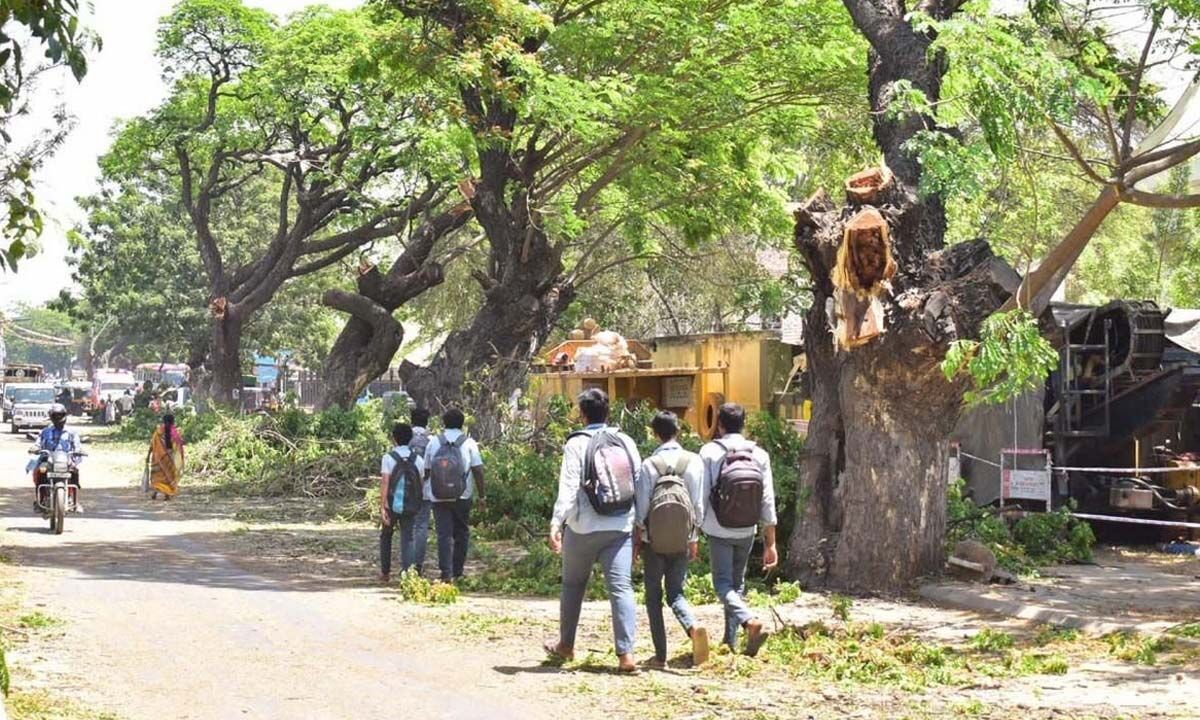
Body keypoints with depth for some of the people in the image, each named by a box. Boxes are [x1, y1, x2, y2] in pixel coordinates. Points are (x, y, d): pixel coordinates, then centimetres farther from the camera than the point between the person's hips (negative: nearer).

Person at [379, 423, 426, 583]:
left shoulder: (389, 457, -8)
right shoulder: (418, 459, 2)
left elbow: (385, 482, -15)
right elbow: (421, 483, 4)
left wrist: (382, 507, -16)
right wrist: (418, 503, 17)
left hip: (391, 504, -1)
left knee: (385, 537, 19)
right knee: (408, 539, 1)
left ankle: (385, 573, 25)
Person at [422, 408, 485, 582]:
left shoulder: (434, 442, 4)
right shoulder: (469, 443, -1)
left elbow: (427, 470, 8)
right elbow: (478, 470, -6)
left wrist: (427, 493, 19)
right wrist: (481, 494, 0)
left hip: (438, 496, 1)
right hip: (462, 496, -1)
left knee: (444, 534, 0)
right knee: (461, 532, 14)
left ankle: (446, 573, -9)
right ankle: (458, 572, 16)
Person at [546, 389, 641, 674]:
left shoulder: (577, 444, -5)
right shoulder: (626, 442, 7)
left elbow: (568, 487, -16)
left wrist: (556, 523, -20)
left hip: (583, 529, -2)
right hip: (620, 528, 2)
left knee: (573, 585, 16)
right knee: (621, 588, -4)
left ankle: (565, 645, 29)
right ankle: (625, 654, -15)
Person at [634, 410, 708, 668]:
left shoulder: (650, 464, -10)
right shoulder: (694, 461, -2)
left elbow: (641, 507, -8)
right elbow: (699, 505, 0)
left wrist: (636, 540, 3)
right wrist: (694, 538, 10)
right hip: (682, 538, 3)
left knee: (653, 596, 8)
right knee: (675, 592, 12)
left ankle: (660, 655, 5)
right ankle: (693, 627, -18)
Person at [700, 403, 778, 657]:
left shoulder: (709, 452, -7)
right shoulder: (759, 454, 2)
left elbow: (701, 495, -10)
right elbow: (767, 501, 0)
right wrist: (770, 542, 4)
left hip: (719, 530, -4)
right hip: (747, 531, 4)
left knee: (723, 584, 1)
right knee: (738, 583, 17)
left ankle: (750, 621, -25)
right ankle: (730, 640, 19)